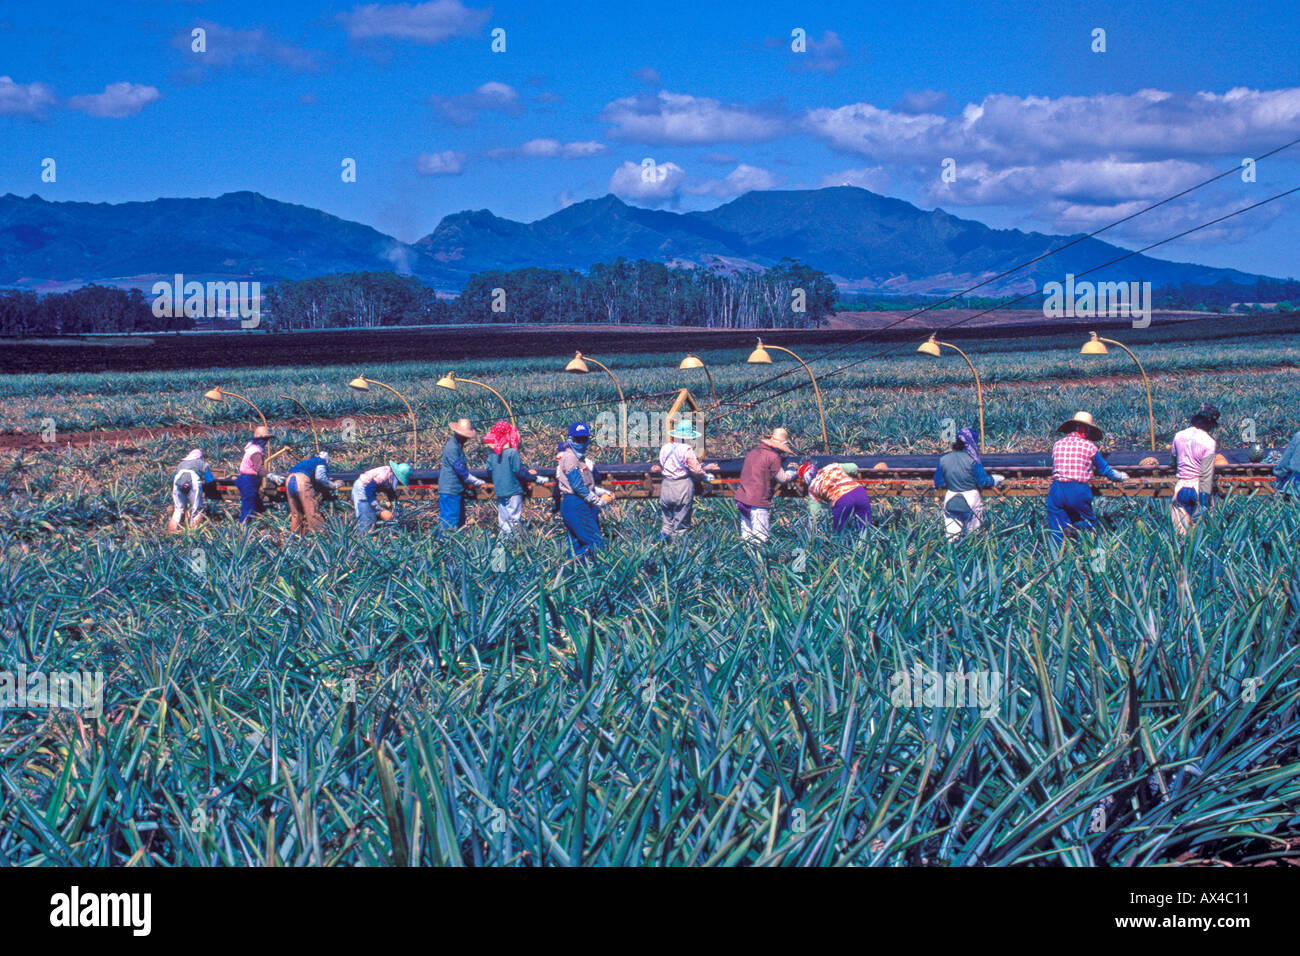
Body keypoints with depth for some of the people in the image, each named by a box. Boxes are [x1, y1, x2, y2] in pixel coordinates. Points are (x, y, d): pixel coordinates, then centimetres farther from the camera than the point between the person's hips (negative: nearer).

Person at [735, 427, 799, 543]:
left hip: (741, 499, 8)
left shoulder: (754, 451, 11)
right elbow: (783, 479, -5)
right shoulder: (773, 457, -12)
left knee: (745, 537, 13)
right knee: (760, 540, -5)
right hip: (757, 503, -8)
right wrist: (792, 470, 16)